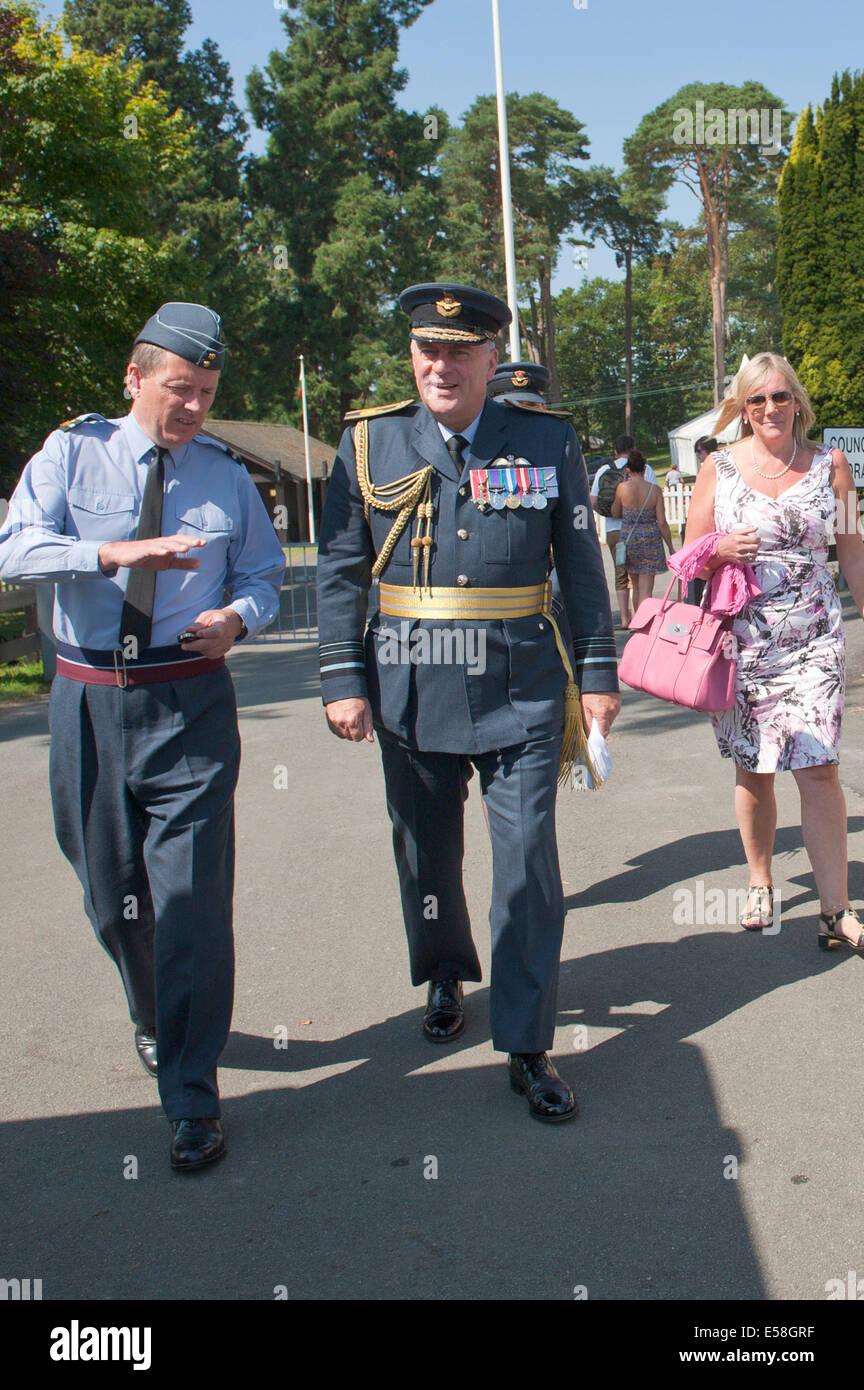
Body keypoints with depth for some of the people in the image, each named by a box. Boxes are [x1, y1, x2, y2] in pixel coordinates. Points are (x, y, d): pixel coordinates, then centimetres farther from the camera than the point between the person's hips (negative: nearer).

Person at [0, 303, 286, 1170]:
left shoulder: (226, 476, 7)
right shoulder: (71, 454, 3)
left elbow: (264, 574, 13)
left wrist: (239, 617, -10)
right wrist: (114, 553, -28)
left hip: (189, 703, -1)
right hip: (88, 700, 1)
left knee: (192, 894, -6)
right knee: (109, 889, 15)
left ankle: (191, 1099, 5)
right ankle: (152, 1017, 44)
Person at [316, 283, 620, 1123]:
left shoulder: (547, 443, 2)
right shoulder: (368, 443, 2)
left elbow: (581, 564, 6)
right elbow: (339, 571, 4)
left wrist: (598, 673, 4)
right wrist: (342, 680, -3)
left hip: (520, 692, -1)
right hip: (411, 691, 2)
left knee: (528, 866, -2)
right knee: (425, 856, 16)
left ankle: (527, 1049, 10)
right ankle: (445, 976, 44)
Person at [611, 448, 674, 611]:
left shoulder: (622, 488, -6)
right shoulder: (655, 489, -7)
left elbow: (616, 514, 9)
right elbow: (662, 523, -7)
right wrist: (671, 548, 3)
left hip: (628, 539, 2)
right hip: (650, 540, -2)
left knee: (636, 587, 19)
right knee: (646, 590, -1)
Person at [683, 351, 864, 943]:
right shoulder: (719, 466, 4)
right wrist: (722, 550, -14)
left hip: (814, 637, -1)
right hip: (741, 638, 1)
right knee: (752, 768, 8)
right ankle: (761, 882, 29)